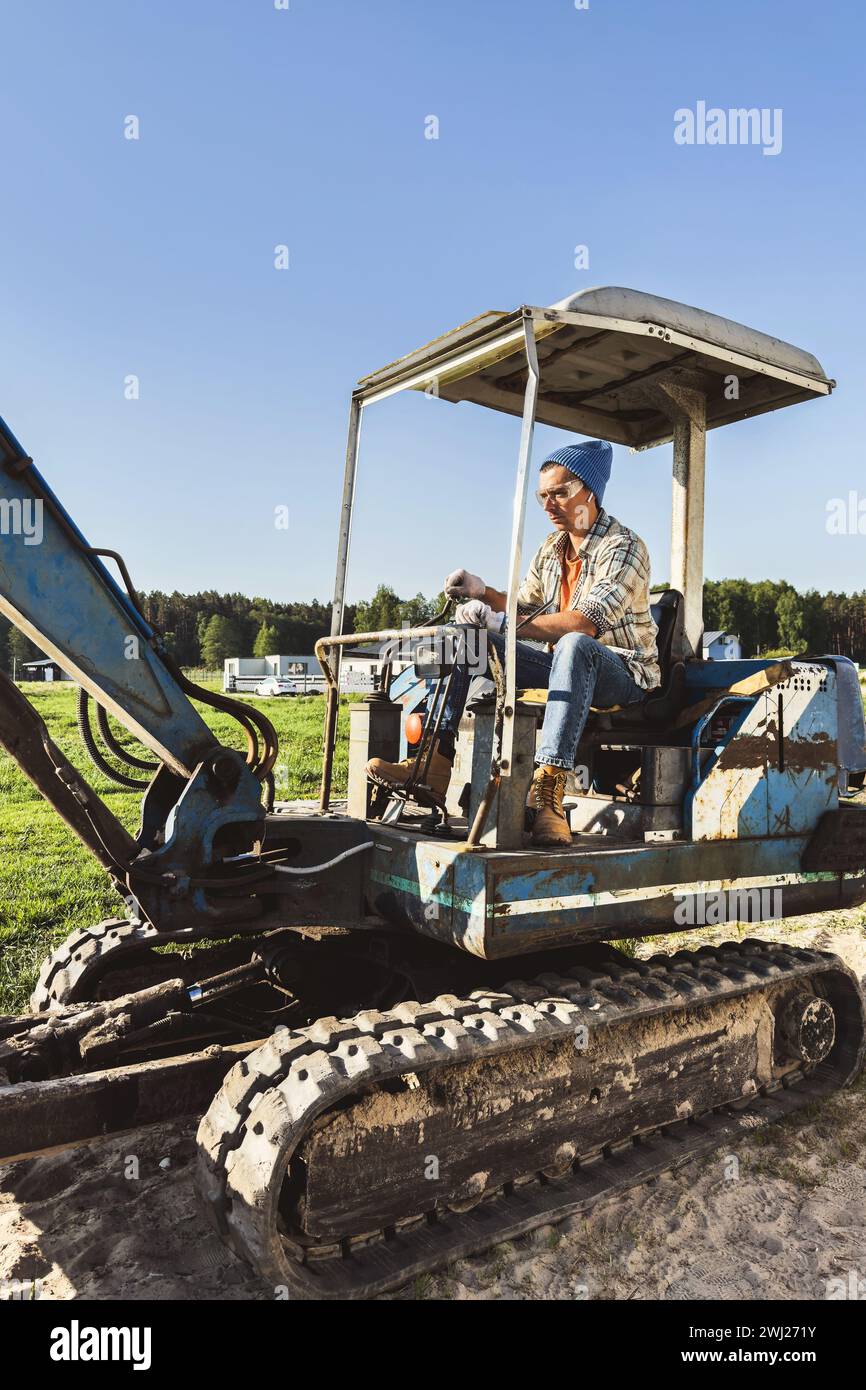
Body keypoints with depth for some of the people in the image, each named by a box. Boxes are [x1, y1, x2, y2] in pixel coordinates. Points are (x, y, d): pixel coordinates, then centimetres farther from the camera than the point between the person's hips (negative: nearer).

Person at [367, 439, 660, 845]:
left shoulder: (625, 548, -14)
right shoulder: (551, 548, 11)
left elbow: (585, 624, -29)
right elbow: (523, 605, 18)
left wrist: (501, 622, -33)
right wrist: (482, 591, -3)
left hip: (625, 673, -7)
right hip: (567, 667, 7)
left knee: (573, 646, -41)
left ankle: (547, 791, -49)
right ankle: (435, 763, -18)